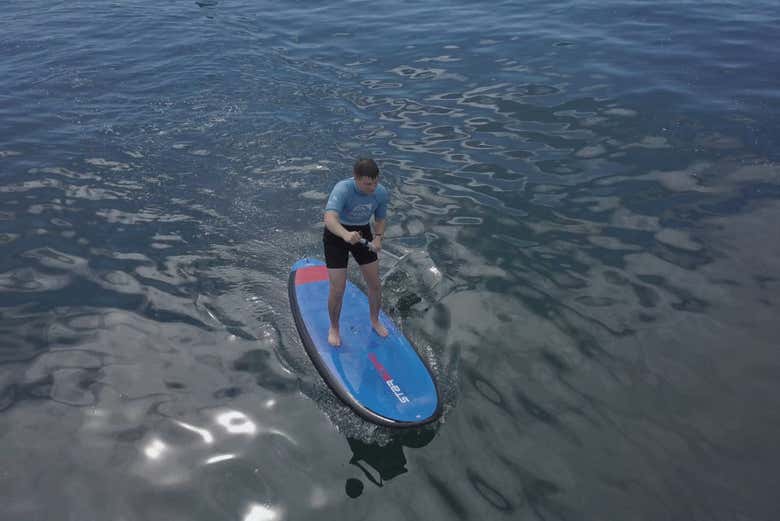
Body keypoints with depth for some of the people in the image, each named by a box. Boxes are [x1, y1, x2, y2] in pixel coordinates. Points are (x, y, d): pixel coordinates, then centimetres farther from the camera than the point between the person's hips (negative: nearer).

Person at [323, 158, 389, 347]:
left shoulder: (382, 193, -17)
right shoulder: (342, 189, -34)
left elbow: (380, 219, 1)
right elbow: (329, 219, -49)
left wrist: (378, 237, -19)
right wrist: (346, 235, -68)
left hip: (362, 233, 4)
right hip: (337, 234, -4)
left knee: (375, 284, 8)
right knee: (337, 290, -5)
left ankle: (375, 321, 36)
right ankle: (334, 328, 22)